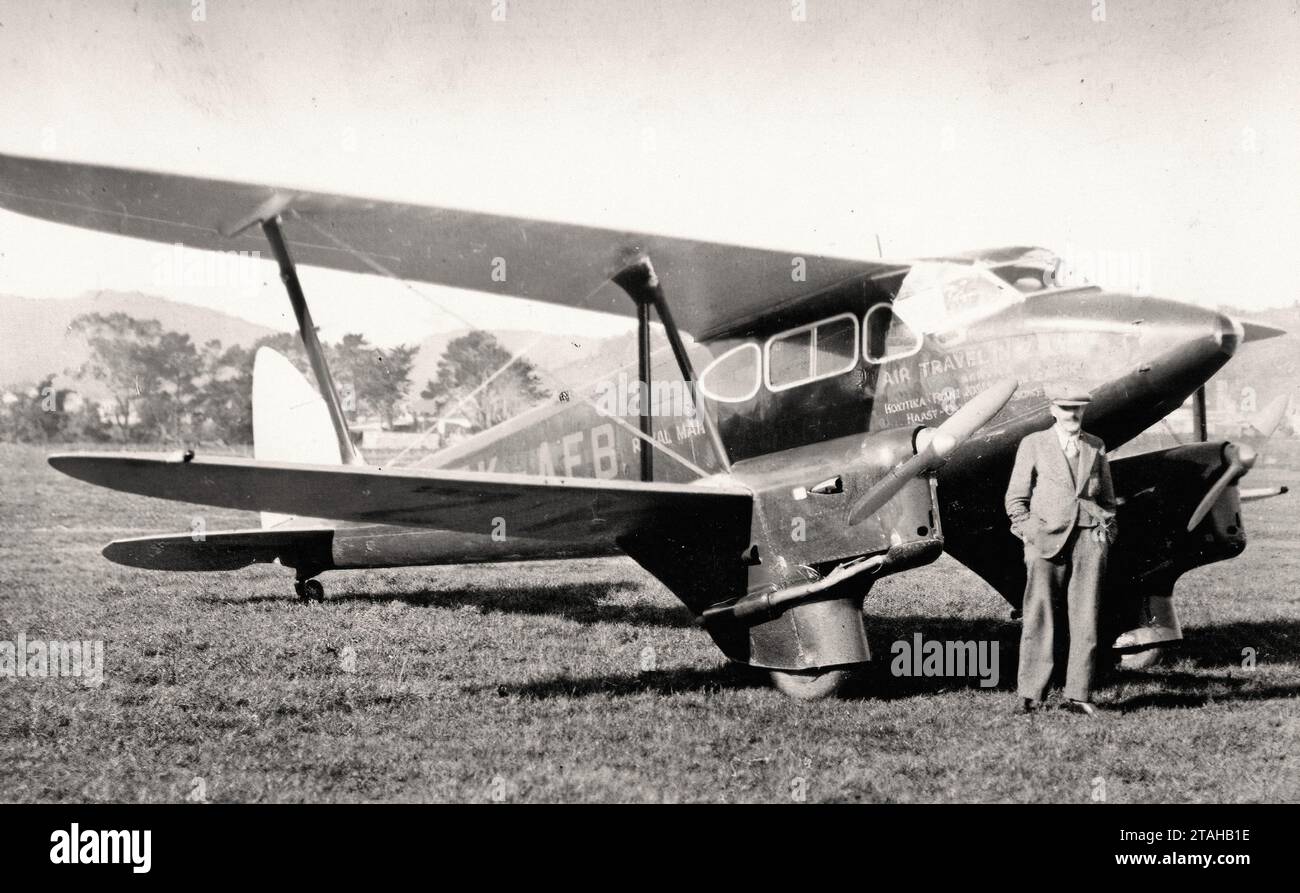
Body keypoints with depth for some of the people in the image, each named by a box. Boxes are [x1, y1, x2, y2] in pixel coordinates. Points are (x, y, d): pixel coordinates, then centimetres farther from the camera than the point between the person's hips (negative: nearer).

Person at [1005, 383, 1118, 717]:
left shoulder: (1096, 447, 15)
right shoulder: (1033, 445, 8)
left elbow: (1107, 497, 23)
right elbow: (1016, 498, 8)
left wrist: (1108, 532, 11)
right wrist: (1029, 530, -3)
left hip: (1090, 538, 2)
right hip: (1047, 539, -2)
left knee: (1085, 618, 0)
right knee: (1039, 617, -5)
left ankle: (1079, 695, 4)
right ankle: (1029, 695, -2)